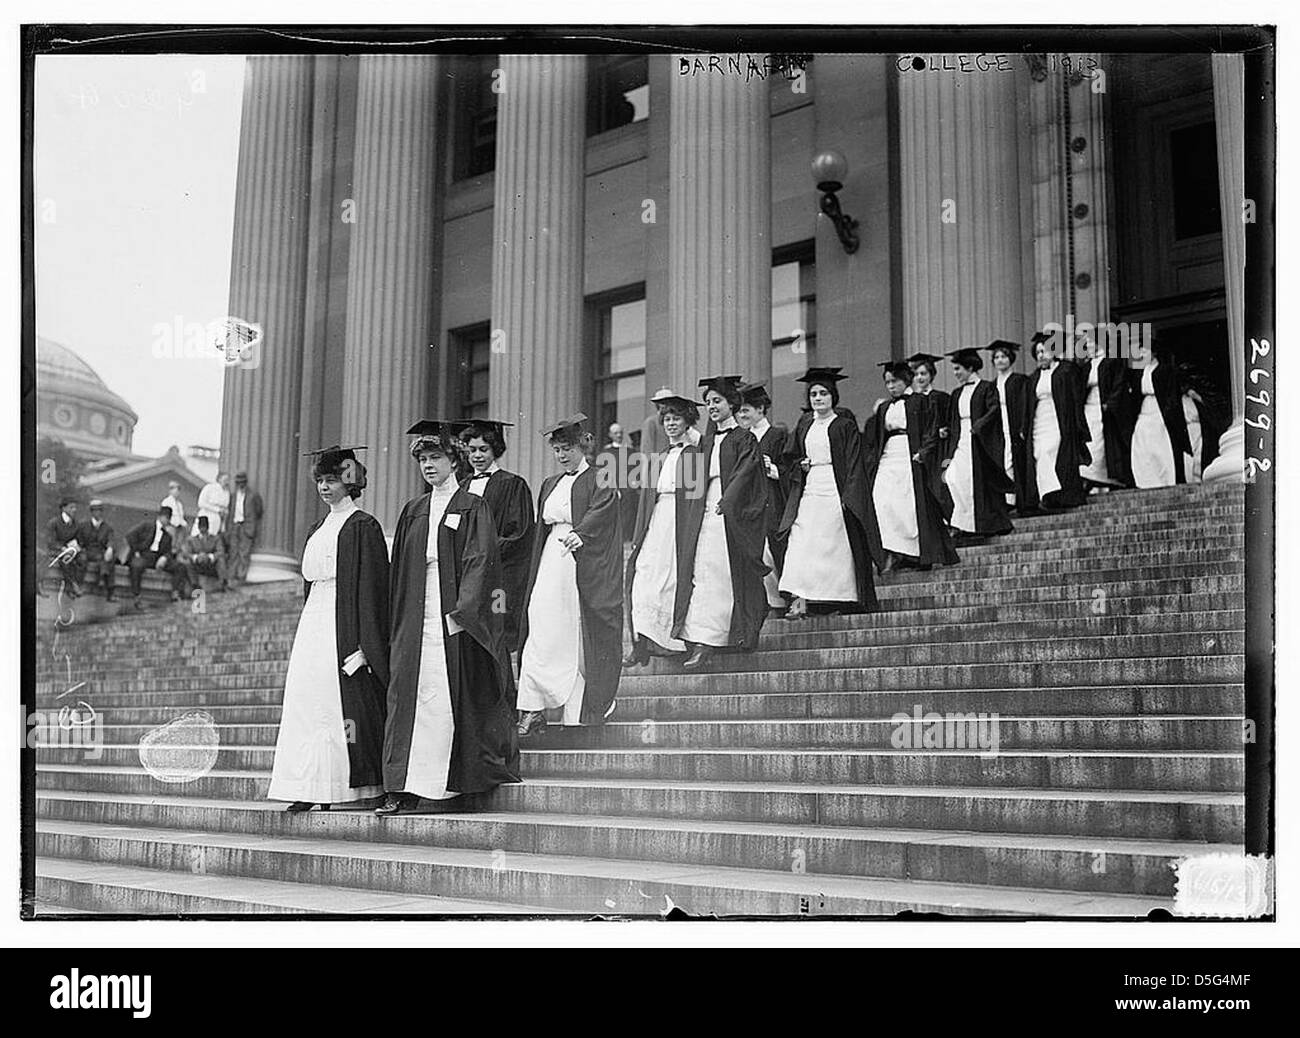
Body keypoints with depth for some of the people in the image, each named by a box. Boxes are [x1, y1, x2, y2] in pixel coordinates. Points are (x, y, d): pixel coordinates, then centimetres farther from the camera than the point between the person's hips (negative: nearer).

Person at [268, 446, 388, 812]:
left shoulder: (363, 527, -6)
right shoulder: (317, 530, 18)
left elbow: (371, 589, -12)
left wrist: (365, 644, -18)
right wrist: (308, 628, 18)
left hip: (344, 624, -8)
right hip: (313, 626, 8)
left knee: (339, 707, -7)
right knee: (306, 705, 3)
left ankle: (339, 787, 0)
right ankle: (309, 790, 5)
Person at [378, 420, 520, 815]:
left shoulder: (472, 508, -1)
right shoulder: (413, 511, 14)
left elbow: (480, 561, -10)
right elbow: (400, 570, 15)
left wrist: (461, 612, -19)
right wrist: (398, 624, 10)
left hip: (457, 616, -5)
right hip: (417, 617, 5)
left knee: (449, 701, -3)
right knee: (410, 697, -2)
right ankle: (405, 789, -3)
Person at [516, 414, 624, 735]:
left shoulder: (599, 480, -1)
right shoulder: (550, 485, 19)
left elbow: (602, 510, -20)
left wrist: (580, 533, -37)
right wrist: (536, 572, 18)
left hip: (585, 566, -5)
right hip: (551, 564, 5)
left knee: (582, 642, -2)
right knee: (541, 634, -6)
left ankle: (579, 714, 7)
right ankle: (534, 710, -8)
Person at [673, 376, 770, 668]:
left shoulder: (743, 439, 0)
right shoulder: (706, 441, 18)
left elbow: (744, 475, -11)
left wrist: (726, 501, -21)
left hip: (731, 515, -5)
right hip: (705, 515, 5)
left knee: (726, 576, -4)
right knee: (702, 573, -4)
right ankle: (702, 643, -7)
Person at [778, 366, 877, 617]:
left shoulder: (845, 425, -2)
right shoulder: (804, 425, 14)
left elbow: (853, 465, -7)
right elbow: (791, 458, 22)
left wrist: (847, 498, -16)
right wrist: (801, 466, -1)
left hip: (835, 493, -4)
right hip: (808, 492, 5)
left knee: (836, 547, -3)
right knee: (801, 546, -8)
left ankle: (841, 600, 6)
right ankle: (801, 600, -12)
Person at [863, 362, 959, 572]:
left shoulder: (919, 402, 5)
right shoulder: (883, 408, 20)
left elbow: (931, 432, -2)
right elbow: (873, 440, 24)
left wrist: (923, 453, -14)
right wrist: (872, 459, 10)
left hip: (910, 458, -4)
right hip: (887, 460, 4)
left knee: (913, 505, -8)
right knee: (881, 502, -14)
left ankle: (921, 554, 2)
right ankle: (891, 553, -16)